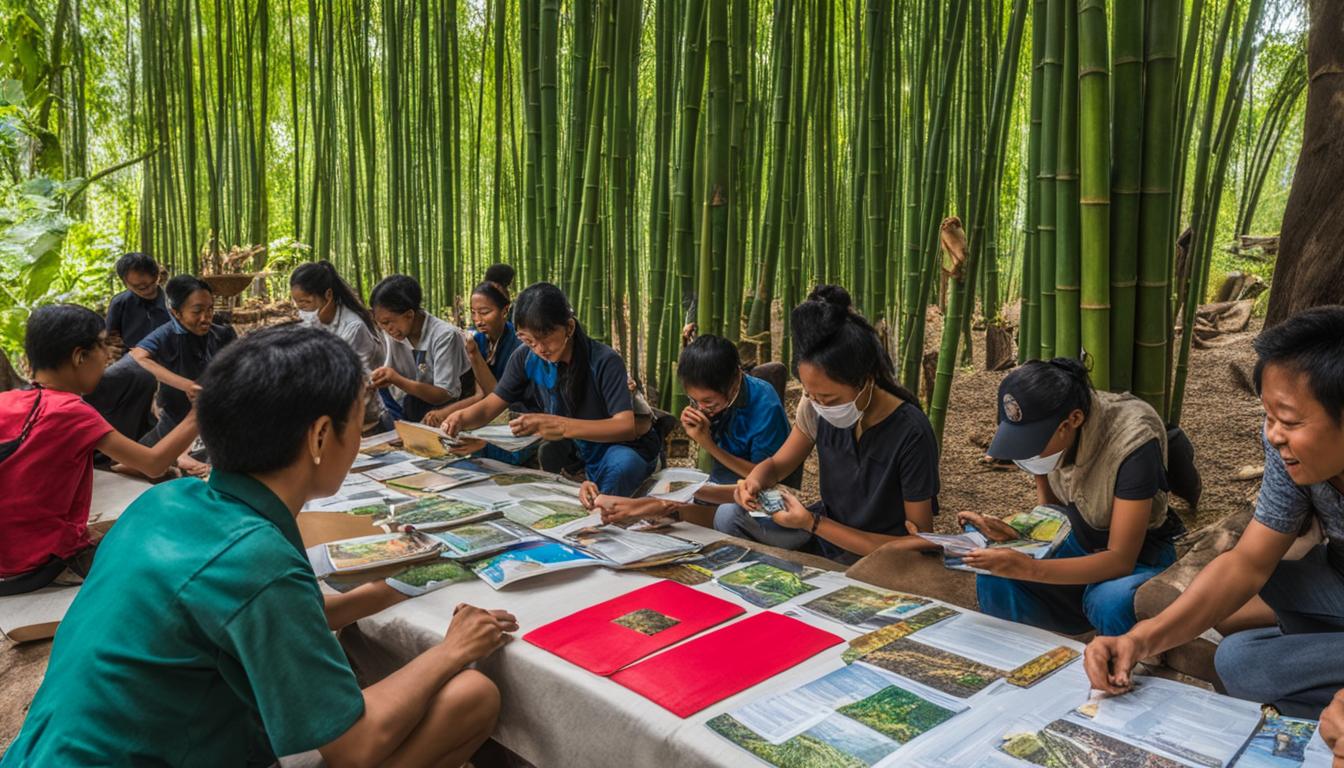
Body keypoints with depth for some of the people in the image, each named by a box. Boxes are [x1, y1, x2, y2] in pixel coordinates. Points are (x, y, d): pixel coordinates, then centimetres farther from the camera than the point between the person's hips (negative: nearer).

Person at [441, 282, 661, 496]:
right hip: (576, 454, 5)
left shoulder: (604, 361, -24)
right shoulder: (526, 357, -9)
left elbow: (626, 426, -32)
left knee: (621, 467, -39)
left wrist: (562, 426, -46)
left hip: (621, 450, -5)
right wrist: (461, 418, -28)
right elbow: (491, 405, -3)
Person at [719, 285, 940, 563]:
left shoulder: (910, 434, -27)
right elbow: (778, 463, 4)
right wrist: (754, 481, -21)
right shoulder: (817, 403, -12)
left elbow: (918, 543, -21)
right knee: (729, 516, -9)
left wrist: (813, 524, -27)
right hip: (826, 529, 6)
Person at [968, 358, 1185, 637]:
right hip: (1077, 541, 4)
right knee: (995, 578, -24)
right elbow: (1048, 507, -1)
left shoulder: (1134, 441, -33)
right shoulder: (1037, 428, -16)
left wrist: (1030, 569, -46)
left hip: (1139, 554, -4)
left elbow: (1121, 560, -33)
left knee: (1111, 603, -38)